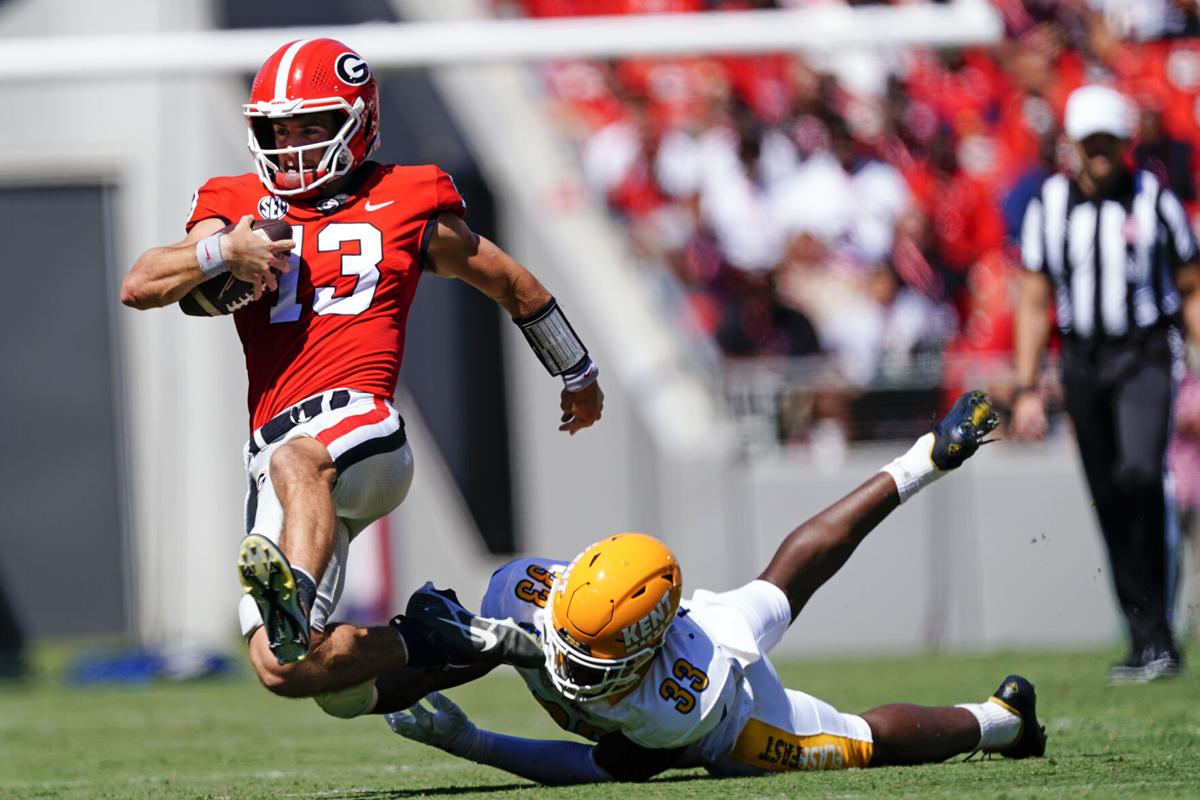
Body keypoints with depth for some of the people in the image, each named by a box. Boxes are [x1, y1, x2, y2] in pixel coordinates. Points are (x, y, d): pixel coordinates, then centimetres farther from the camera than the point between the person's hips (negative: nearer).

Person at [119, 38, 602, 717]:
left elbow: (513, 284, 25)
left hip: (362, 422, -4)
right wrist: (220, 253, -14)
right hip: (277, 448, 4)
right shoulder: (242, 209, 17)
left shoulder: (405, 209, 10)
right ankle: (427, 644, 11)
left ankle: (297, 598, -60)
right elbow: (139, 287, 5)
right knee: (285, 671, -9)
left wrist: (579, 377, 36)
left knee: (295, 459, -41)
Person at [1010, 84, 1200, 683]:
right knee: (1109, 505, 4)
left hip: (1144, 357, -3)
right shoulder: (1050, 206, 6)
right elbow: (1034, 302, 11)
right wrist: (1027, 389, 5)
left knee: (1138, 476, -23)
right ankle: (1146, 637, 12)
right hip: (1082, 363, 3)